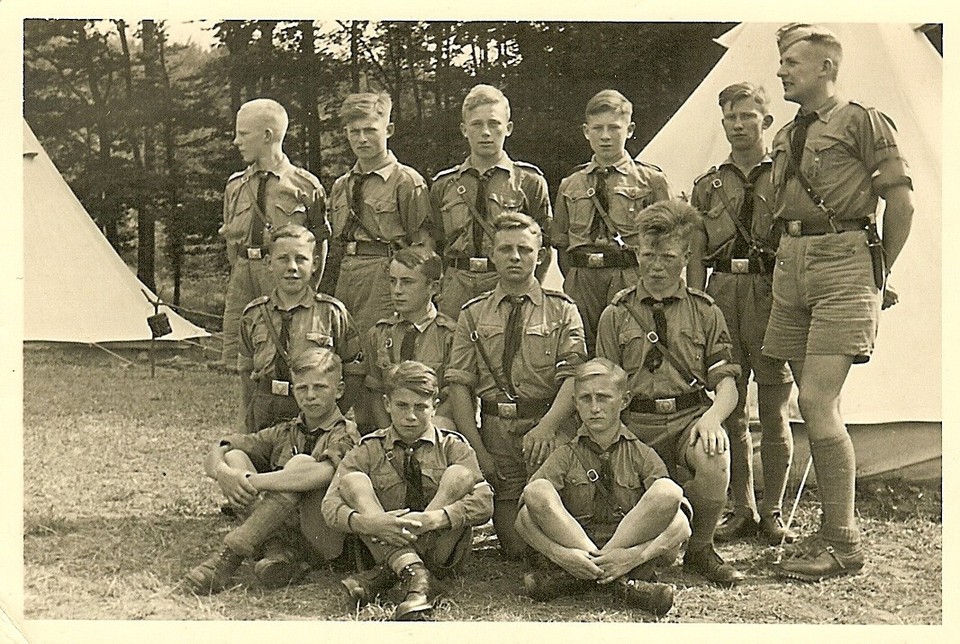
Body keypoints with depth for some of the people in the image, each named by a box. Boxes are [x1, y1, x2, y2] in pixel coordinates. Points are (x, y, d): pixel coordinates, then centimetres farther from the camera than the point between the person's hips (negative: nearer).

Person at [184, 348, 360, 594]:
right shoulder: (284, 433, 15)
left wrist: (251, 481, -28)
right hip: (282, 531, 6)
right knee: (234, 456, -6)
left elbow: (322, 474, -28)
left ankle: (231, 555, -29)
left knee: (301, 463, -28)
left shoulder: (345, 435, -3)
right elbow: (213, 456, 7)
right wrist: (222, 472, -19)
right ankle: (279, 552, -24)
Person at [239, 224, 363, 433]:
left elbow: (354, 372, 1)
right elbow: (247, 371, 14)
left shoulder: (332, 312, -2)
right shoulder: (254, 315, 7)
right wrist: (250, 417, 5)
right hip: (265, 413, 2)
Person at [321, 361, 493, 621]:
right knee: (352, 481, -15)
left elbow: (484, 502, -12)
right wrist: (369, 522, -29)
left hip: (442, 554, -1)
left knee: (460, 475, -20)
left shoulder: (452, 446, 2)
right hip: (386, 545, 1)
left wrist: (433, 518, -28)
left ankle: (383, 575, -27)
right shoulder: (368, 451, 5)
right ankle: (412, 573, -36)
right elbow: (330, 505, -8)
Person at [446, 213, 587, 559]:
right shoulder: (473, 314, 12)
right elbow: (459, 385, 5)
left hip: (549, 429, -1)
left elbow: (574, 377, -5)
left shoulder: (562, 310, 7)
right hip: (494, 431, 2)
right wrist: (478, 451, -6)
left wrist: (545, 427, -23)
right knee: (514, 545, -2)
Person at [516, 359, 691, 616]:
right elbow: (523, 520, -5)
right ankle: (623, 584, -27)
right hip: (574, 554, 0)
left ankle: (575, 578, -22)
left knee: (666, 491, -23)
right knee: (538, 491, -22)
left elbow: (683, 526, -7)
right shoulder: (565, 457, 8)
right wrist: (558, 553, -25)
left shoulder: (641, 456, 7)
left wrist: (635, 556, -24)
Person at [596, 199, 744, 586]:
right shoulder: (616, 315, 11)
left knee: (712, 457, -34)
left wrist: (711, 417, -17)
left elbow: (727, 384, 5)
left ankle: (700, 550, -7)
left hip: (690, 417, 1)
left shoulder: (704, 312, 13)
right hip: (635, 423, 0)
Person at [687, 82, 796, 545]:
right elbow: (695, 256, 12)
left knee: (774, 411, 1)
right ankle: (742, 510, 16)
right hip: (722, 294, 3)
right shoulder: (708, 185, 15)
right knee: (729, 410, 6)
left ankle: (773, 511, 13)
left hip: (772, 294, -3)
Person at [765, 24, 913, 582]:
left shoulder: (863, 122, 0)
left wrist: (879, 272, 2)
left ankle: (844, 544, -6)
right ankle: (835, 528, 17)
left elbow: (902, 203, -3)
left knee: (817, 400, -15)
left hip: (842, 262, -7)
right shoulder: (786, 137, 20)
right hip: (793, 264, 7)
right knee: (820, 405, 9)